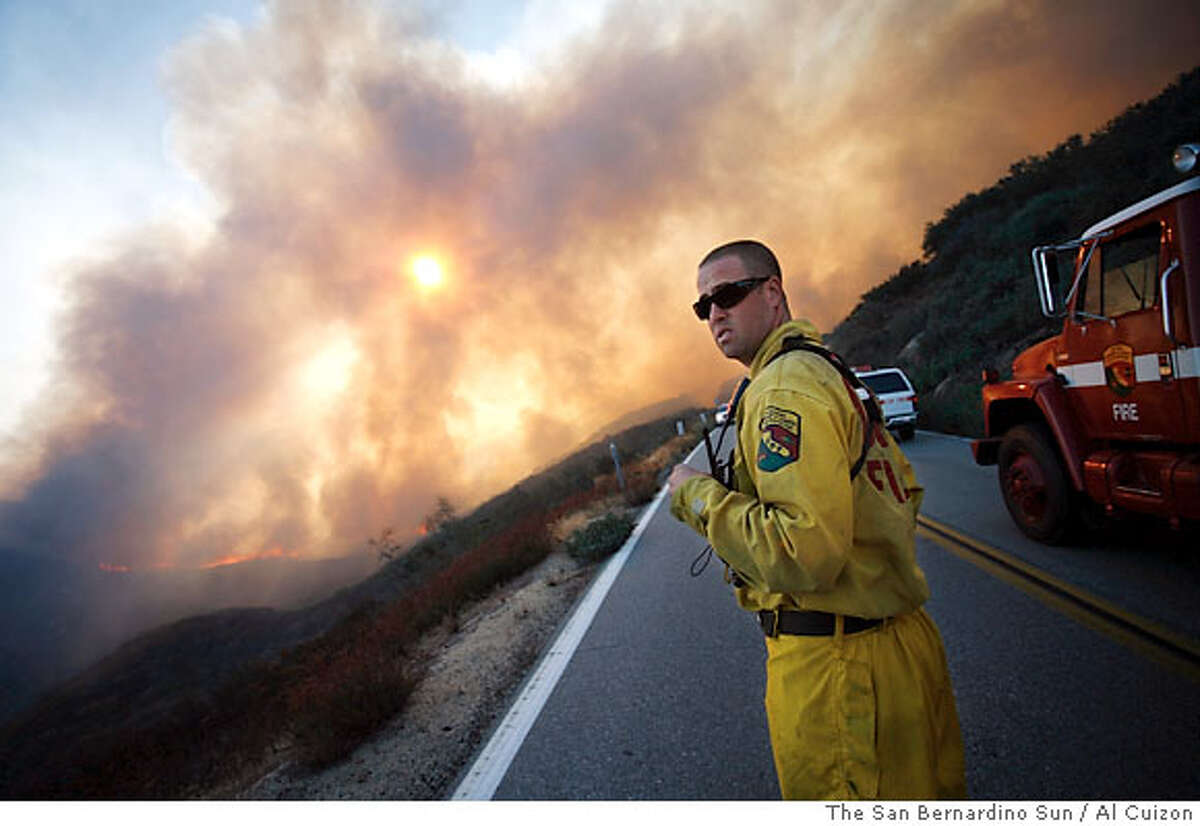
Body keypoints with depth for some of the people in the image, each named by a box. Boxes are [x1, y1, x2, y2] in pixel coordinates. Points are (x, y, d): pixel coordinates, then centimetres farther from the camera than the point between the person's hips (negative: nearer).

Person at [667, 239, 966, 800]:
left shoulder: (785, 388, -21)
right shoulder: (829, 372, 12)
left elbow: (809, 552, -30)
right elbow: (906, 491, 20)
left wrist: (699, 497, -19)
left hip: (836, 662, -10)